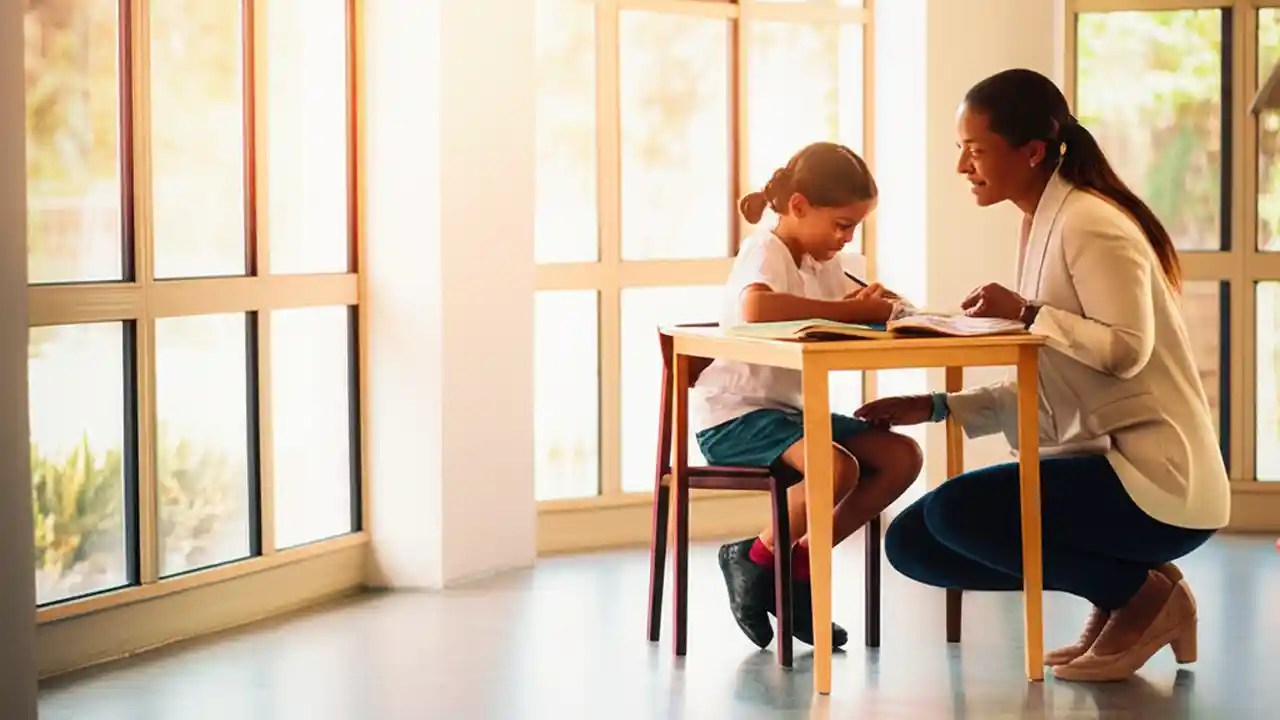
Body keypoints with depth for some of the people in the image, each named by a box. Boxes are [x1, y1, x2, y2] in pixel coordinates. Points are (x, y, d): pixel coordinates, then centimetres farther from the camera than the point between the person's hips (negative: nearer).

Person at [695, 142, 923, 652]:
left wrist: (869, 301, -12)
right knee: (837, 468, -32)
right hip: (734, 416, -9)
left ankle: (800, 562, 4)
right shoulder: (765, 251, -15)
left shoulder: (821, 263, 13)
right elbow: (755, 308, -38)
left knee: (902, 457, -4)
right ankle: (758, 557, -6)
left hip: (791, 410, 9)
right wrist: (850, 310, -33)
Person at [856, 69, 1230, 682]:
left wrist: (1027, 313, -24)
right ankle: (1121, 590, 8)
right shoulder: (1043, 223, 13)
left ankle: (1142, 593, -5)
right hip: (1097, 460, 10)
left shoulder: (1091, 224, -14)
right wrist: (939, 408, 6)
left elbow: (1128, 349, -25)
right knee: (910, 542, 2)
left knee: (955, 511, -26)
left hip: (1155, 478, -10)